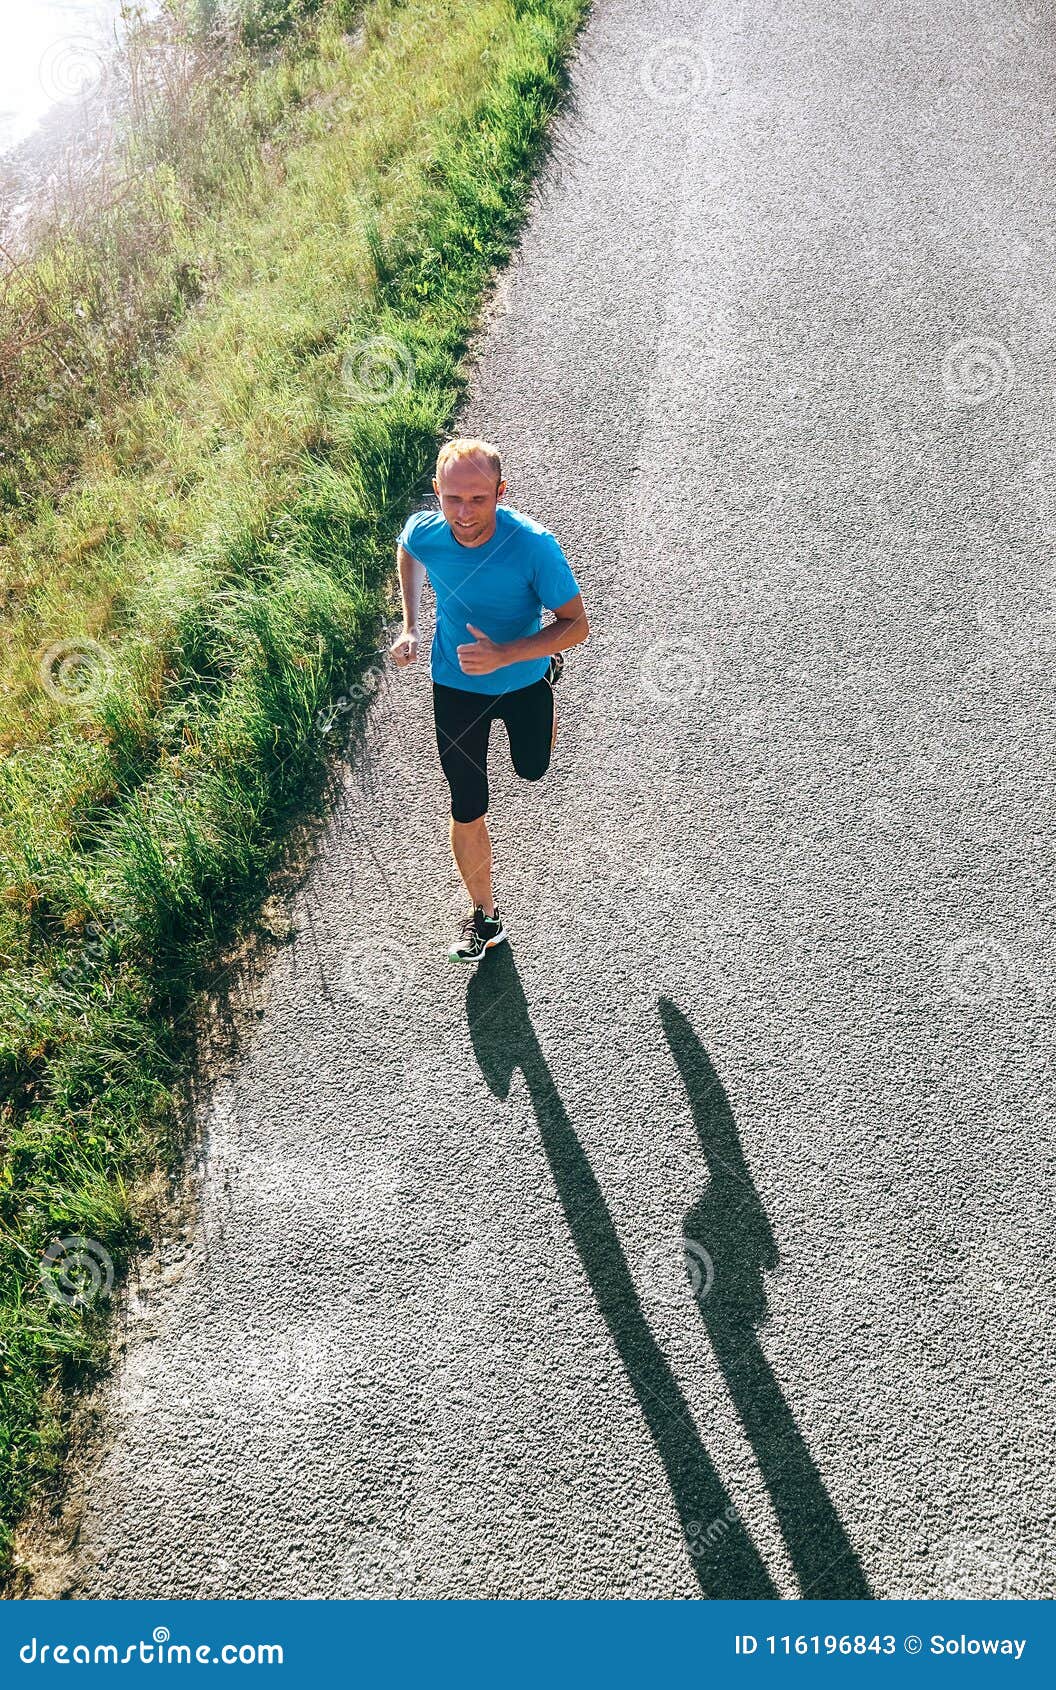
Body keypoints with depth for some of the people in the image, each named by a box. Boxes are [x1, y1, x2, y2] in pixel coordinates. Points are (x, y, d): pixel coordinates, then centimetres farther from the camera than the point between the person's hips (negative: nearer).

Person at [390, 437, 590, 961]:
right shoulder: (423, 531, -21)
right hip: (456, 686, 1)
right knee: (467, 811, 5)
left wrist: (506, 654, -36)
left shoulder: (533, 545, -31)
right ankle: (484, 916, 27)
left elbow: (576, 624, -23)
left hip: (524, 678, -1)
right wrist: (410, 627, -2)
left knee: (532, 769, 27)